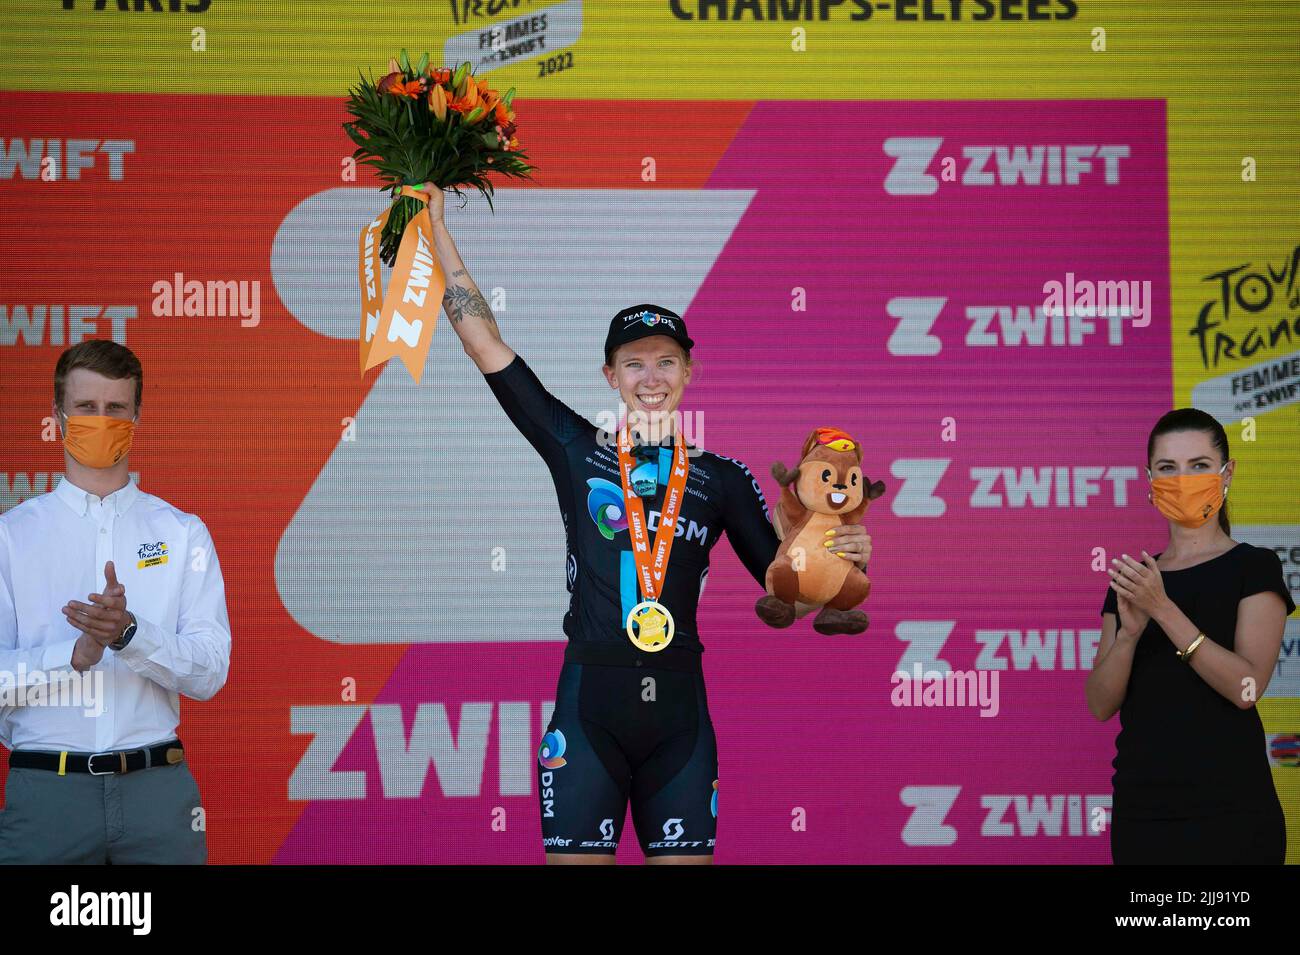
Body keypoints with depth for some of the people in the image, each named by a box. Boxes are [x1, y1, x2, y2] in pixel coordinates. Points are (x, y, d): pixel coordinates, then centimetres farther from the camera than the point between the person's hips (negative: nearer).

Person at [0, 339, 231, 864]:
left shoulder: (182, 533, 9)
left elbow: (209, 673, -1)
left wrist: (129, 633, -17)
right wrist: (74, 653, -18)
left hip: (157, 789, 1)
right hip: (45, 793, -1)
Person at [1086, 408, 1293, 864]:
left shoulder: (1253, 567, -1)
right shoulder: (1132, 578, 12)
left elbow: (1247, 686, -15)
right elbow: (1100, 705, 3)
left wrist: (1162, 608, -22)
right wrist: (1129, 631, -15)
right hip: (1140, 805, 4)